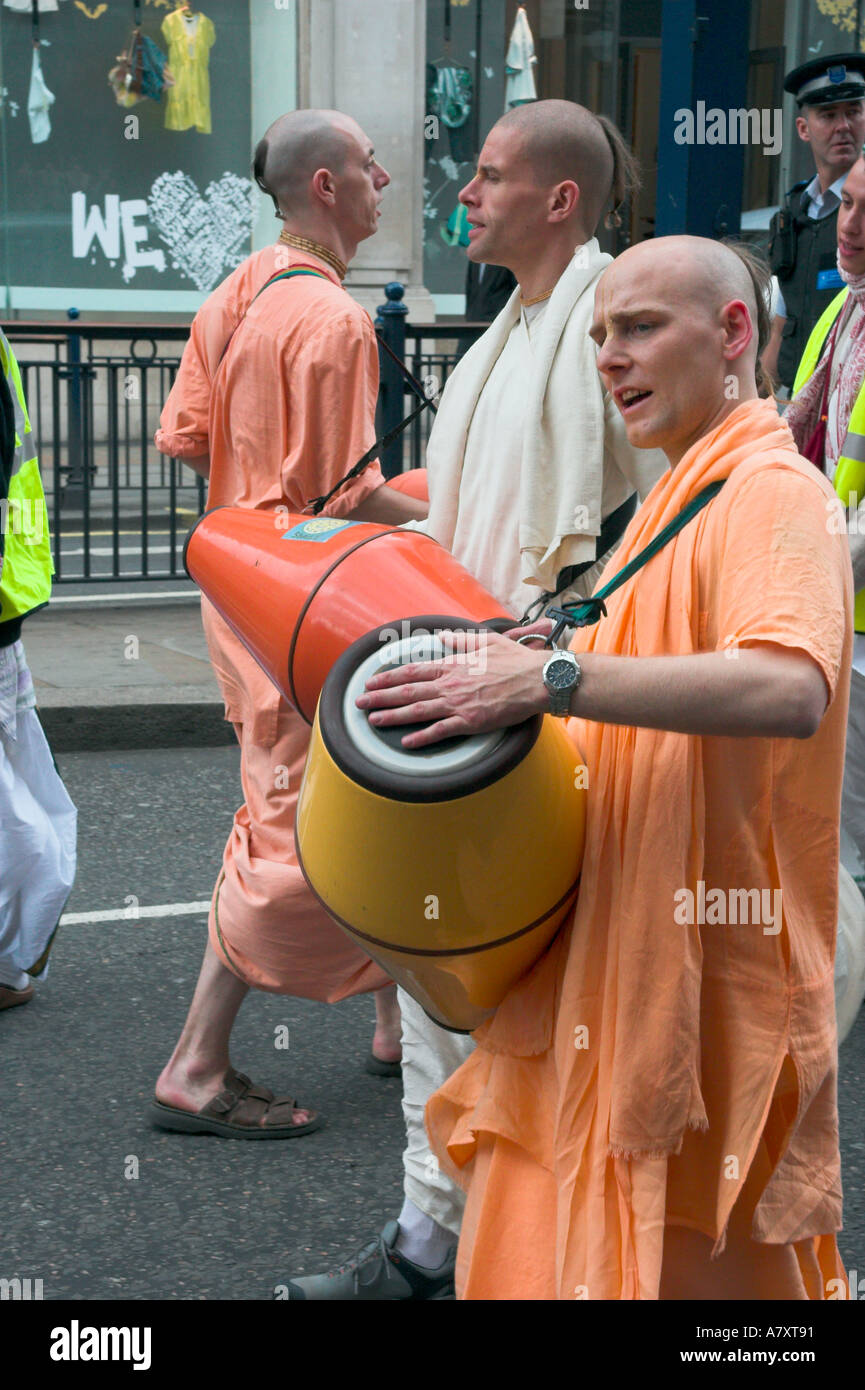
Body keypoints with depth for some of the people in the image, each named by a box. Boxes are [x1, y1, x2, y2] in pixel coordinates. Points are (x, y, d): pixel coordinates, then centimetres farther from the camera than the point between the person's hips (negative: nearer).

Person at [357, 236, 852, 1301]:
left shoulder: (771, 492, -14)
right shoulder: (678, 501, 18)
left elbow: (789, 687, -34)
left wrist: (554, 677, -35)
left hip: (706, 975, -9)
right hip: (607, 972, 9)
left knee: (692, 1265, 1)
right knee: (533, 1251, 14)